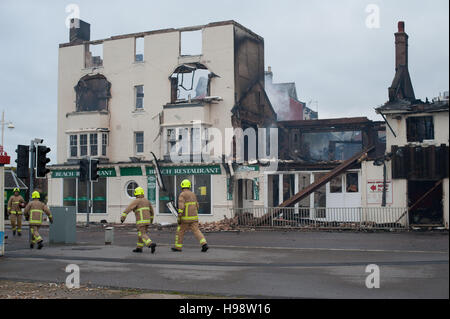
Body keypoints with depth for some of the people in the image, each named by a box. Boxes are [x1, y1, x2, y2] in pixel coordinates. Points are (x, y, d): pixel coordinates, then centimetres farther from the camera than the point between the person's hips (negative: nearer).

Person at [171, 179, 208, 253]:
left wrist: (179, 218, -19)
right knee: (196, 231, 0)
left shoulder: (182, 195, -10)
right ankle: (204, 244, -18)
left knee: (180, 231, 11)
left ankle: (178, 247, 20)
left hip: (185, 218, -5)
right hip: (194, 217, 5)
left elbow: (181, 206, -20)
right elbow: (196, 206, 19)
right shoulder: (193, 194, 12)